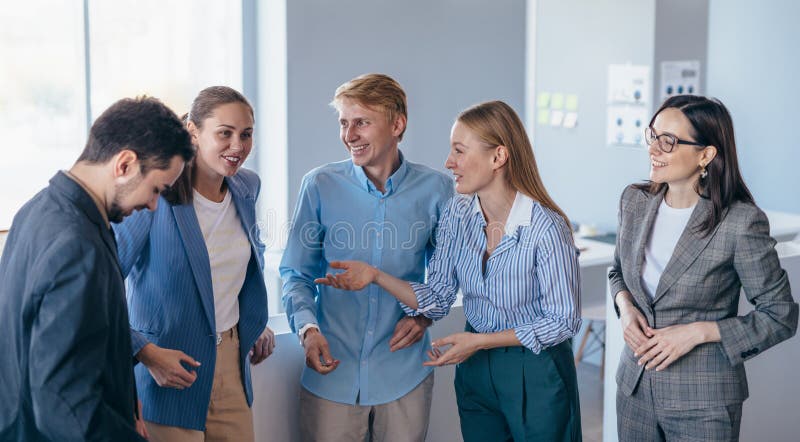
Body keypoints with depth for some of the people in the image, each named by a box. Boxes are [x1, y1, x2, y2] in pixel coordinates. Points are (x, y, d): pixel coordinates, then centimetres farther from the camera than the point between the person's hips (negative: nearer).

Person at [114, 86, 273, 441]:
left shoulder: (247, 186, 2)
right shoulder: (155, 196, -19)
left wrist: (257, 324, 19)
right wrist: (145, 352, -21)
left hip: (232, 360, 6)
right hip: (169, 371, -6)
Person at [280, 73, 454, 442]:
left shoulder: (435, 188, -2)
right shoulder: (320, 185, -3)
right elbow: (296, 272, 4)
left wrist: (427, 314, -6)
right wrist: (307, 327, -14)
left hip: (404, 373, 1)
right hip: (332, 371, 0)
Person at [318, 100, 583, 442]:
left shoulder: (546, 228, -22)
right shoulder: (457, 214, -5)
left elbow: (564, 321, -16)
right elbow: (438, 299, -2)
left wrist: (480, 341, -18)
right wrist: (376, 275, -15)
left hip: (535, 371, -5)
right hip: (475, 367, 5)